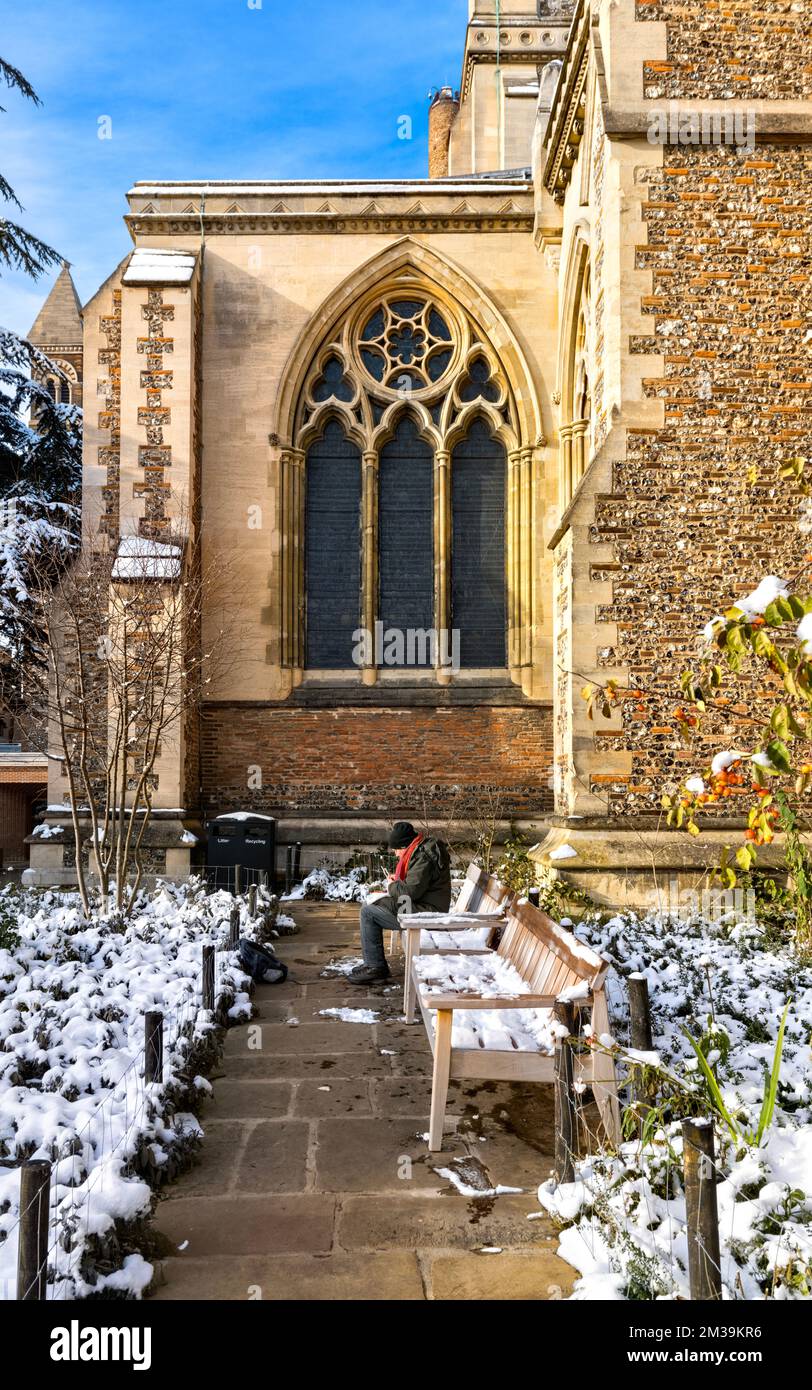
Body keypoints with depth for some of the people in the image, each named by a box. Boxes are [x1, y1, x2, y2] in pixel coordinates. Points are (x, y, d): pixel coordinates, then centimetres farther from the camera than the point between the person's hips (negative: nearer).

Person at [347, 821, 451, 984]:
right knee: (371, 906, 16)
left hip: (425, 912, -11)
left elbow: (411, 891, -24)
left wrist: (392, 886, -5)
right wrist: (397, 881, 8)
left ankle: (375, 967, -3)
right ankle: (373, 963, 17)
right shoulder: (425, 849, 12)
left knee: (368, 912, -10)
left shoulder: (423, 858, -21)